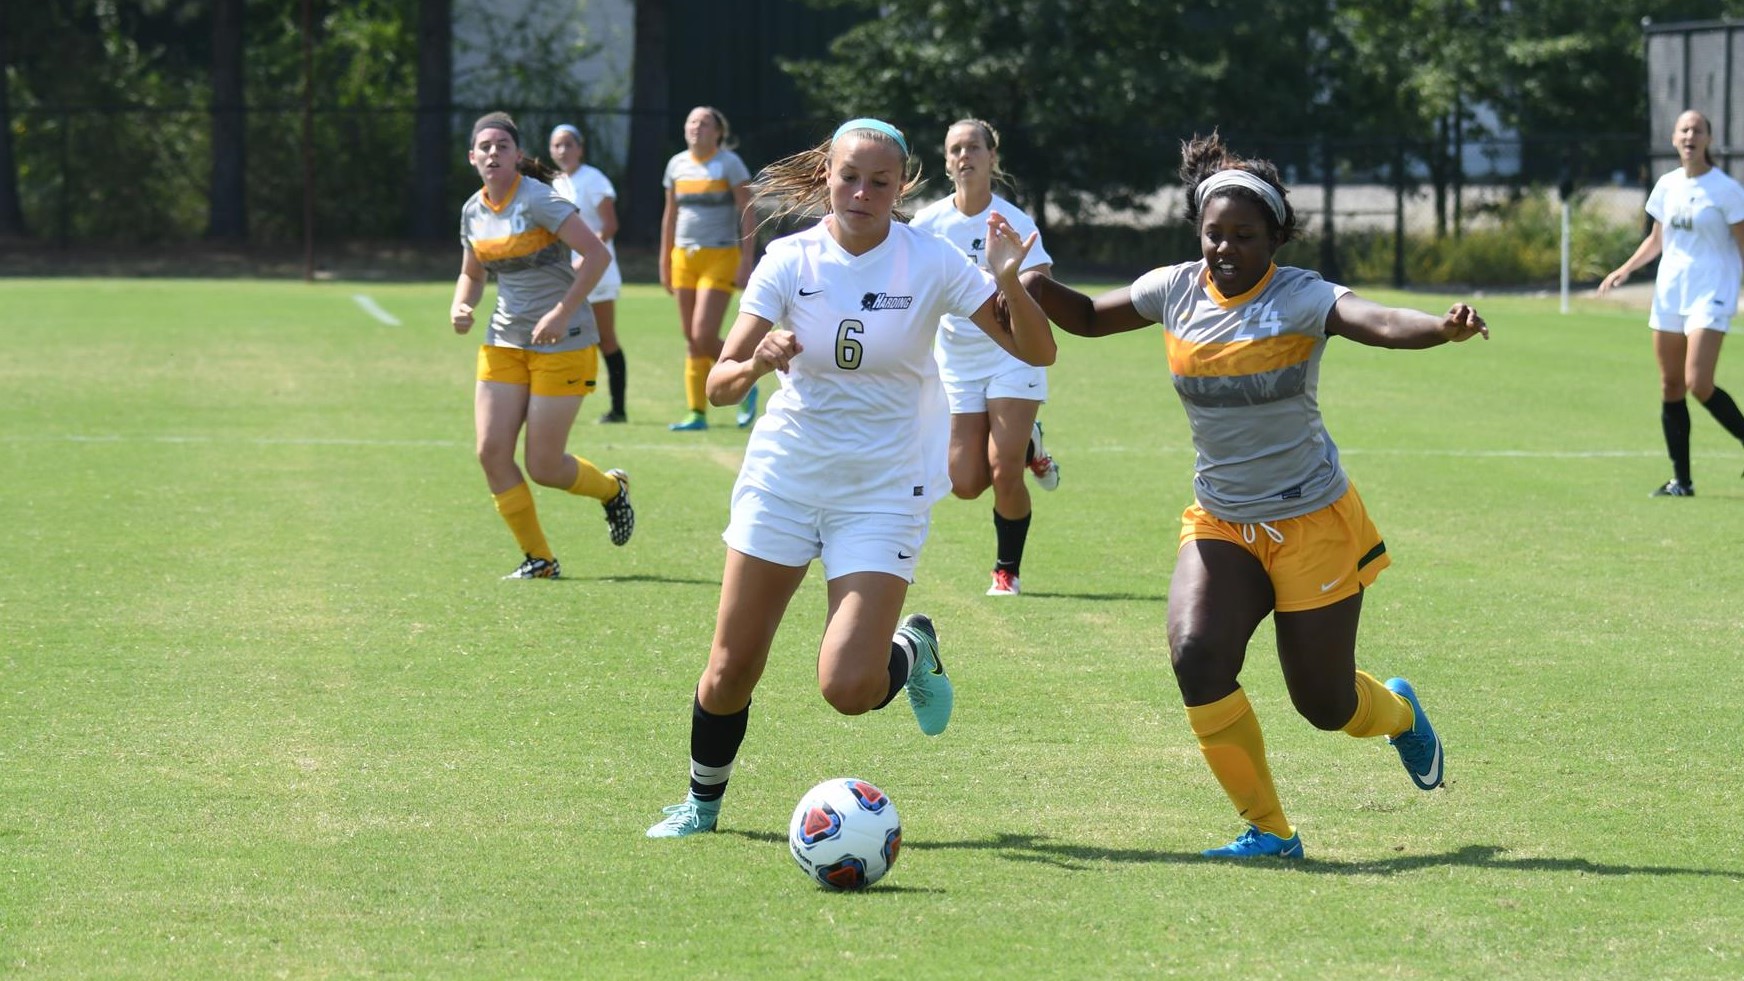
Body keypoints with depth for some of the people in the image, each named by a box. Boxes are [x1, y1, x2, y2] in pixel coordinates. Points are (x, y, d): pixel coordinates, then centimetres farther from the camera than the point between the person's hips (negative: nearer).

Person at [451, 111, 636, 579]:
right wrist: (460, 307, -1)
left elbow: (597, 254, -21)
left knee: (543, 467, -4)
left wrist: (562, 313, -26)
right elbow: (472, 274, 21)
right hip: (504, 343, 6)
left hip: (563, 346, -6)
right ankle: (538, 559, 7)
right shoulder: (474, 211, 6)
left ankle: (611, 489, 29)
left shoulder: (537, 200, -15)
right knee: (492, 452, -6)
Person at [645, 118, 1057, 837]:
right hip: (783, 479, 2)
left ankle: (912, 650, 19)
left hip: (883, 491, -2)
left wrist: (1008, 279, -28)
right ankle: (702, 801, 27)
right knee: (731, 672, 1)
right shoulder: (790, 260, -6)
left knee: (849, 689, -15)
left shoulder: (930, 263, -10)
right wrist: (757, 362, -30)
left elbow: (1036, 351, -10)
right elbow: (718, 385, -8)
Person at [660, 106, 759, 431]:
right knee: (691, 341, 5)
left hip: (720, 258, -5)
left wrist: (746, 263, -14)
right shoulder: (677, 164, 10)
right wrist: (665, 262, 15)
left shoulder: (729, 163, -5)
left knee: (704, 337, -15)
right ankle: (697, 414, 10)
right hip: (684, 257, 5)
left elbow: (748, 215, -7)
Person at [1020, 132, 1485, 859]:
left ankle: (1399, 713, 42)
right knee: (1196, 655, -21)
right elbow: (1089, 319, 12)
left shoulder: (1298, 299, -18)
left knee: (1325, 705, 2)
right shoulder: (1177, 290, -3)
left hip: (1311, 523, -4)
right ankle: (1268, 831, -7)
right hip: (1219, 522, 4)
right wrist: (1039, 288, -9)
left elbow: (1377, 322, -36)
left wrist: (1444, 327, -57)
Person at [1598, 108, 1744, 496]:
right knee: (1670, 388, 4)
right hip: (1669, 293, 6)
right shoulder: (1667, 186, 9)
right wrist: (1625, 269, 7)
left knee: (1698, 384, -19)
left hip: (1711, 294, -6)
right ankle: (1681, 480, 10)